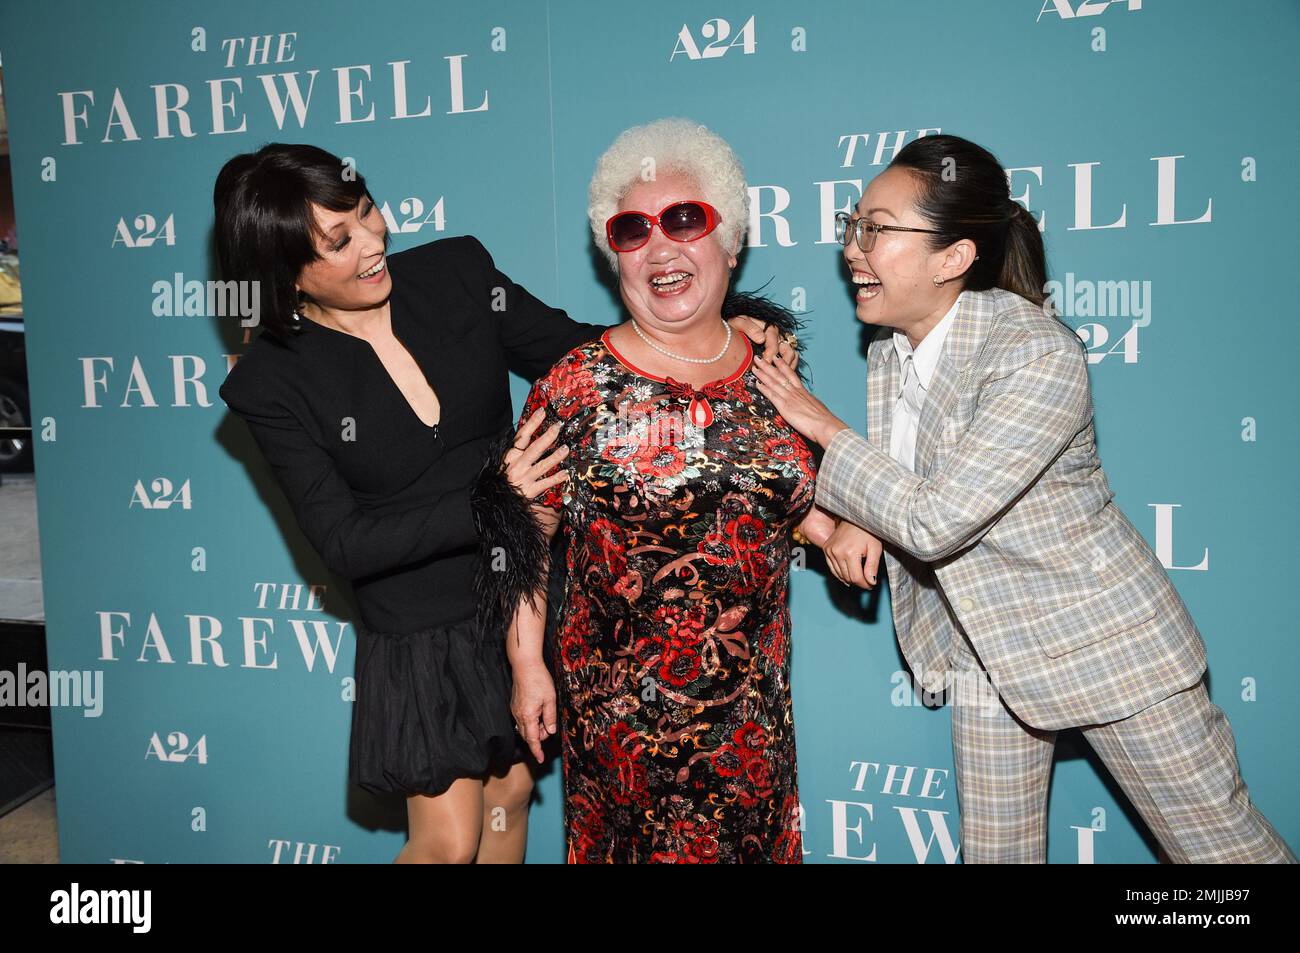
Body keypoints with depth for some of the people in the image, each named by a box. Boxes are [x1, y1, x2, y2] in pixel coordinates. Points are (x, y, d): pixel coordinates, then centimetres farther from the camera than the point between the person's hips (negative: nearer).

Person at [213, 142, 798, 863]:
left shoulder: (455, 270, -9)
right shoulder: (271, 383, -16)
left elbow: (579, 351, -1)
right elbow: (345, 545, -17)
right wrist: (492, 501, -28)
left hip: (523, 588, 4)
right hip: (422, 631, -3)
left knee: (510, 791, 20)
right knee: (449, 840, 7)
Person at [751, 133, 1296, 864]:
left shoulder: (1040, 355, -26)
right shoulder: (890, 353, -3)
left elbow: (937, 519, -30)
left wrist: (826, 430, -19)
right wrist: (858, 519, -11)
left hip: (1104, 641, -6)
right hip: (987, 652, 7)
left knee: (1226, 844, 9)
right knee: (996, 852, 17)